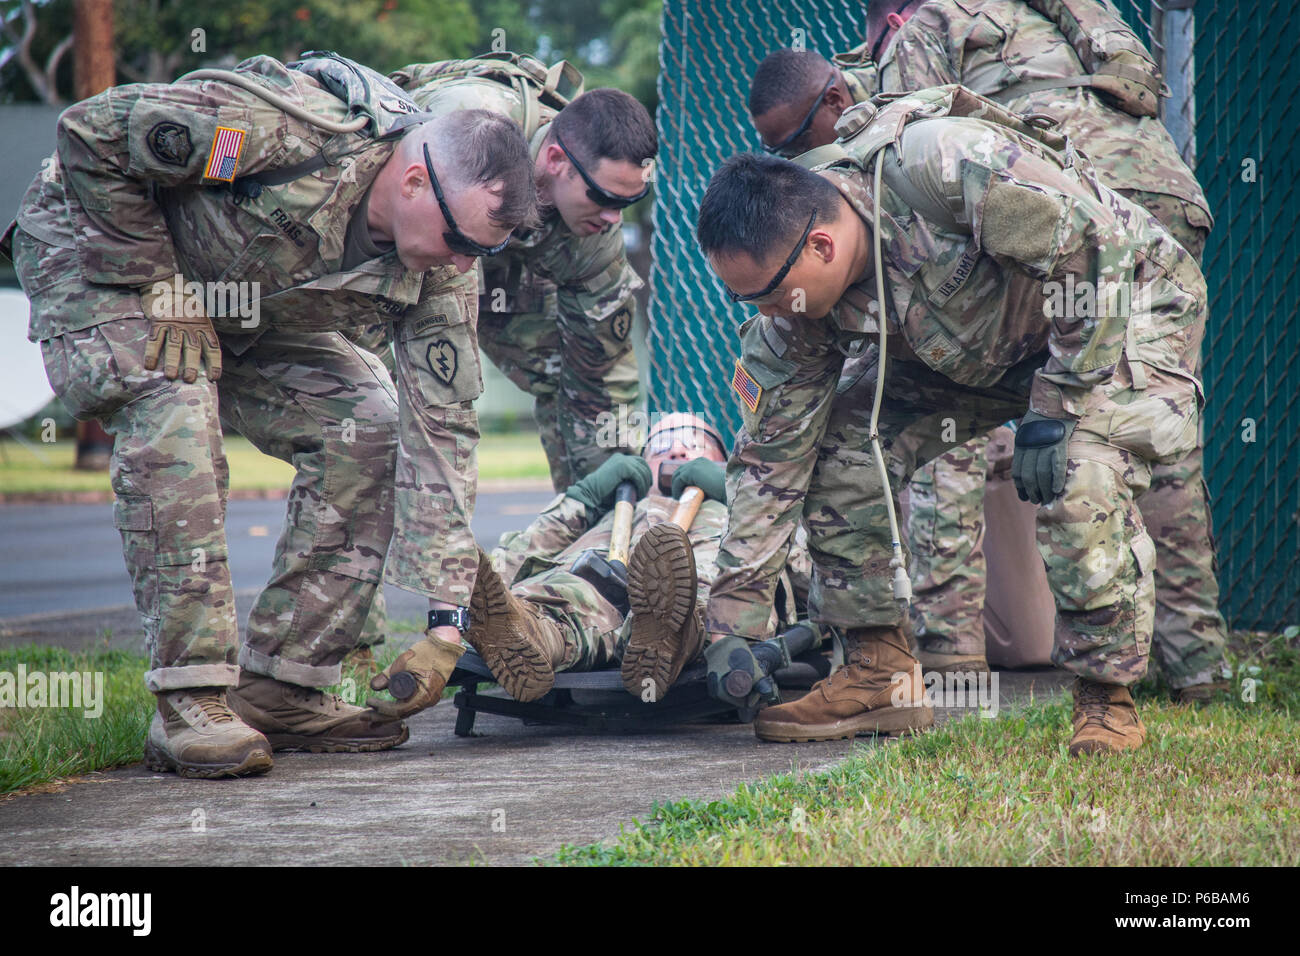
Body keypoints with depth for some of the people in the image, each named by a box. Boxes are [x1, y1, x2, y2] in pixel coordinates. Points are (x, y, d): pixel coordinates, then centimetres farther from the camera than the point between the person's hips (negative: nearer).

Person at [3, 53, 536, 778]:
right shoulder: (295, 129, -38)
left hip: (244, 310, 7)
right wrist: (158, 295, -26)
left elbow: (442, 426, -13)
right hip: (98, 253, -7)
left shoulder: (437, 266, -16)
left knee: (367, 429, -8)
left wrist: (448, 615, -18)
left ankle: (280, 690, -2)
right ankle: (191, 705, -26)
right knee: (173, 427, -30)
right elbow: (91, 132, -30)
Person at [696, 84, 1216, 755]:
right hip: (985, 349, 7)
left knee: (1081, 480, -31)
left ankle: (1107, 697, -13)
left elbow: (1098, 253, -32)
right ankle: (878, 674, 2)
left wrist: (1054, 410, -29)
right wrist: (730, 631, -9)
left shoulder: (943, 161, -39)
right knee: (841, 446, -7)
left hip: (1129, 305, -7)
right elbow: (770, 460, -7)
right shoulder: (797, 308, -15)